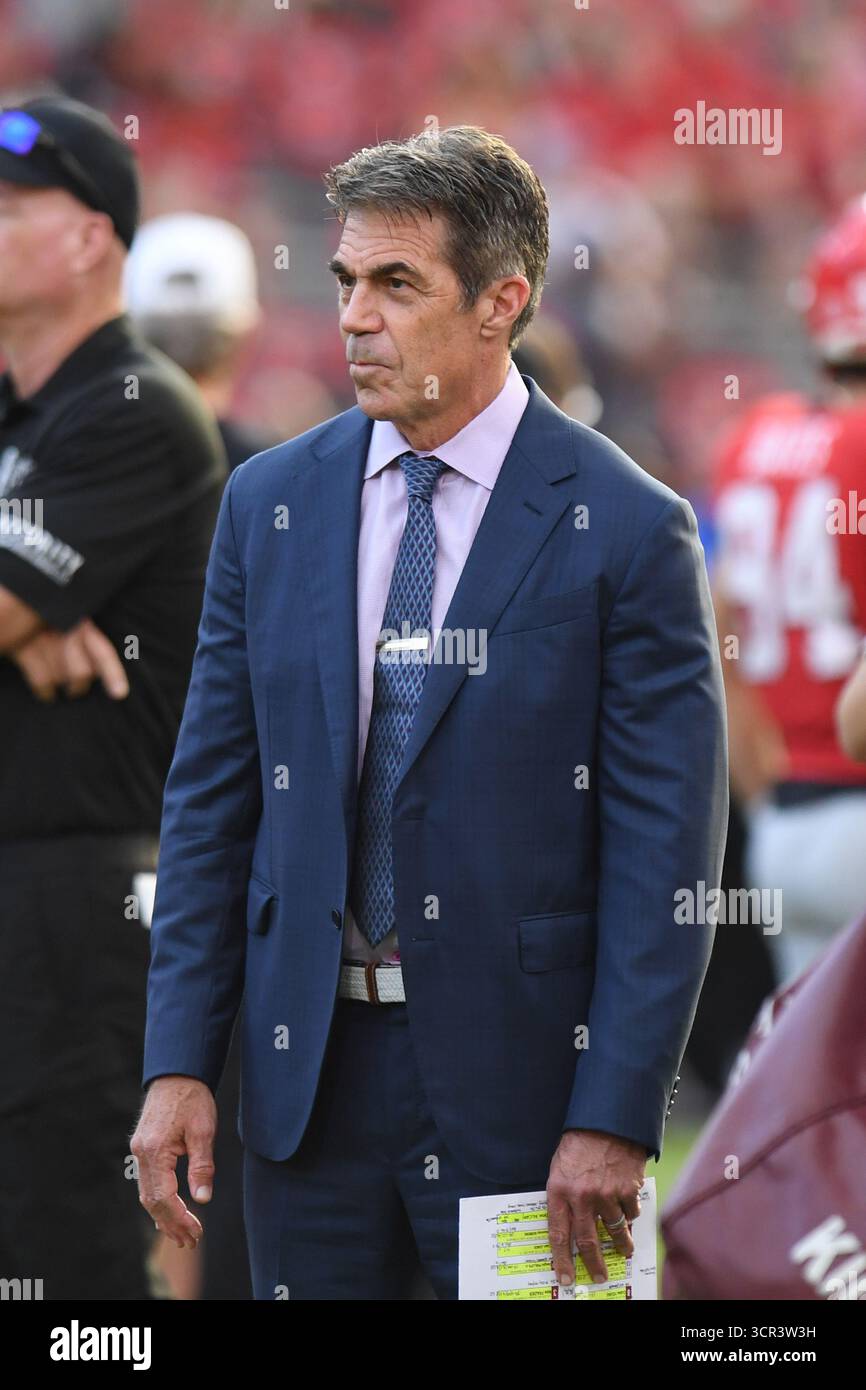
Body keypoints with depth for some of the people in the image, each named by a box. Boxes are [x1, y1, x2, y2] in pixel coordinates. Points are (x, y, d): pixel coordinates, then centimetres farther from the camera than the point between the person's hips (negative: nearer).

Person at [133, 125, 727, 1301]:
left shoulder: (625, 529, -6)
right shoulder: (271, 501, 7)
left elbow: (667, 853, -8)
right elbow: (211, 803, 9)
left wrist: (615, 1119, -14)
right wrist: (179, 1063, 1)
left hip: (520, 1073, -4)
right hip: (307, 1067, 4)